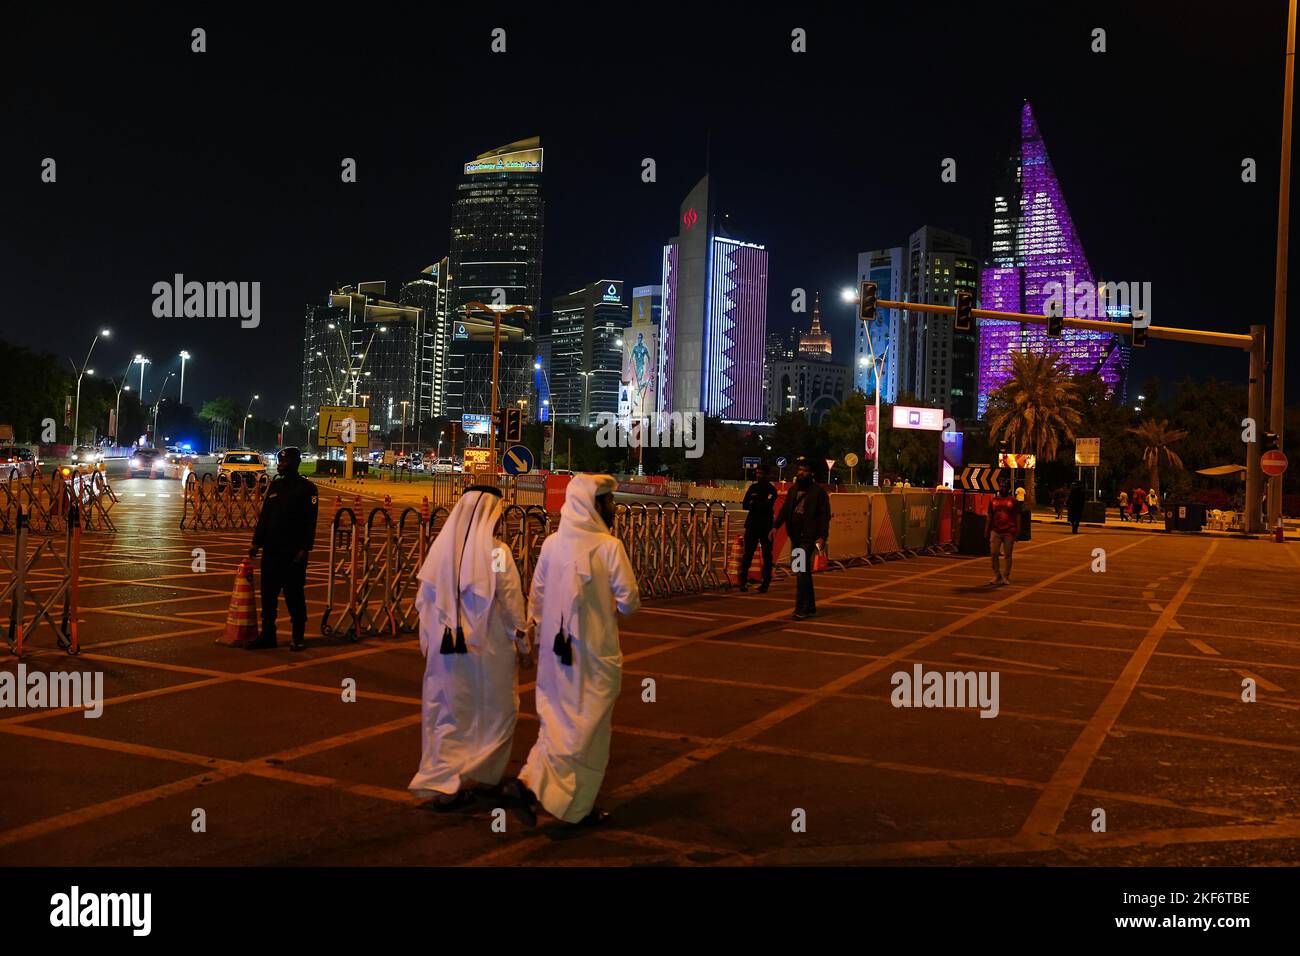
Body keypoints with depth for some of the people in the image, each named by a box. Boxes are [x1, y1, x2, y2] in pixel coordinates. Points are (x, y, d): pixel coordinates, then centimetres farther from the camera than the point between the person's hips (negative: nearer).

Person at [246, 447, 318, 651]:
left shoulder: (307, 488, -5)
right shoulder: (275, 485, 12)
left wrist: (304, 548, -16)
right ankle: (267, 634, 16)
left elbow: (310, 521, -10)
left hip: (293, 552, -6)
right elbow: (264, 516, 15)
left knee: (294, 595, 1)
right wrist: (257, 542, 9)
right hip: (271, 549, 6)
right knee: (268, 593, 7)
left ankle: (298, 636, 11)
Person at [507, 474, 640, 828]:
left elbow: (536, 597, 7)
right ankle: (578, 807, 9)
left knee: (556, 717, 17)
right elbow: (629, 600, -13)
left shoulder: (551, 544, 1)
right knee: (587, 726, 6)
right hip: (595, 652, -5)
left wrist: (540, 639, 19)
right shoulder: (609, 546, -14)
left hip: (556, 648, 5)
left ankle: (529, 782, 5)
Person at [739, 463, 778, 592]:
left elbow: (768, 505, -16)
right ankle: (743, 581, 1)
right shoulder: (752, 487, 12)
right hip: (752, 524, 3)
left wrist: (754, 504, -8)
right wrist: (760, 505, -11)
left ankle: (765, 583, 6)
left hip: (766, 526, -3)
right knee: (748, 554, -1)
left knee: (767, 556, 1)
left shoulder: (771, 489, -1)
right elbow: (744, 505, 5)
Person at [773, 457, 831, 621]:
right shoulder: (793, 490, 15)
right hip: (795, 535, 7)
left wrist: (822, 537, -14)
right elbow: (784, 510, 11)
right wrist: (776, 526, -4)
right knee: (803, 571, 12)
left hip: (809, 536, -7)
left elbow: (825, 515, -6)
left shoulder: (818, 491, -3)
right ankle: (810, 606, 21)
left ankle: (800, 608, -13)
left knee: (802, 570, -14)